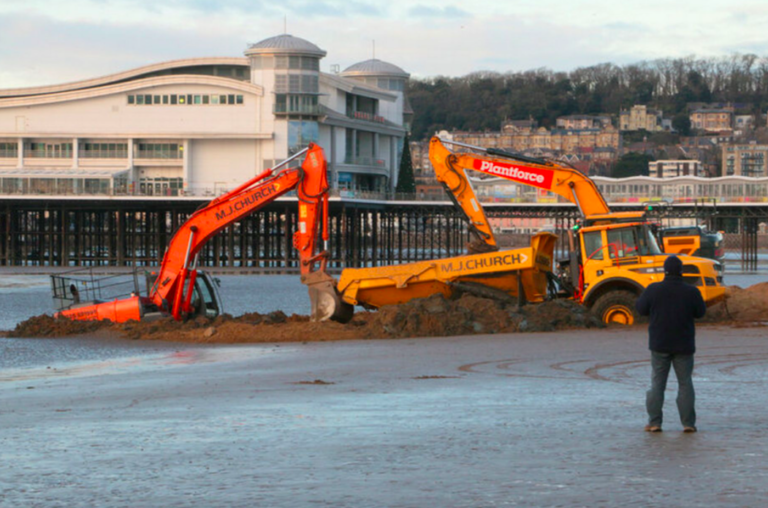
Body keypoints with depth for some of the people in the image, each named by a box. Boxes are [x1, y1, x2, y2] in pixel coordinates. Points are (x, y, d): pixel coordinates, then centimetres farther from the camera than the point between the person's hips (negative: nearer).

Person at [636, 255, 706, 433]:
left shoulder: (654, 290, -9)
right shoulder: (691, 292, -9)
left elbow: (641, 309, 2)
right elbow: (700, 312, 5)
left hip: (660, 345, 0)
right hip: (684, 345, 0)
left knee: (657, 383, 7)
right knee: (685, 383, 8)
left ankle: (654, 422, 3)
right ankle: (688, 423, 4)